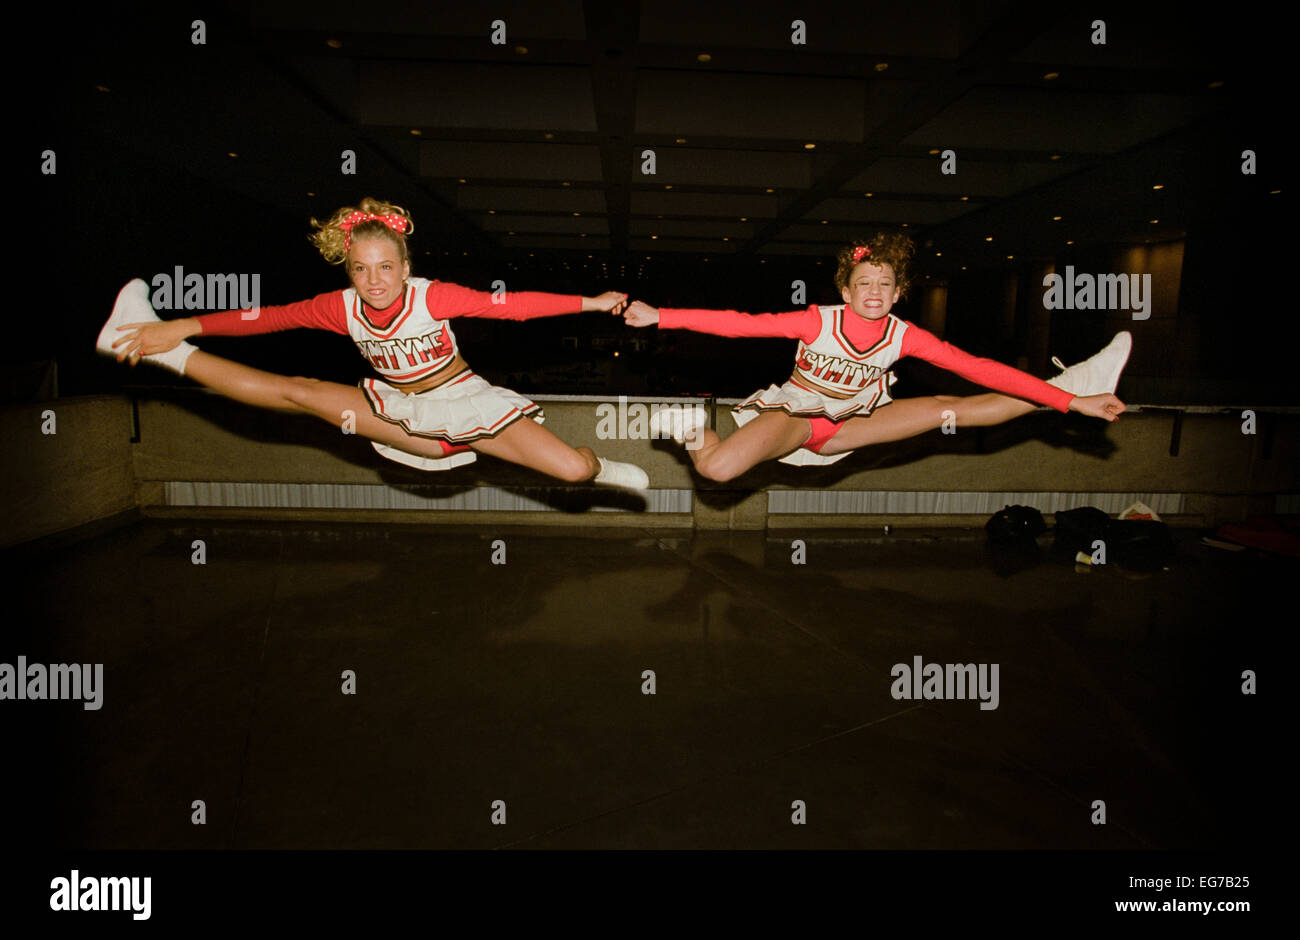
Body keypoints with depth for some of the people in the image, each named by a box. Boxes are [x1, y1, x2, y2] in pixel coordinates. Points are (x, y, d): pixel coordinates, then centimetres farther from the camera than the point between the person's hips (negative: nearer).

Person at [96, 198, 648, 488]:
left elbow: (513, 305, -23)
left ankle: (604, 469, 19)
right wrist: (182, 327, -6)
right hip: (411, 417, 3)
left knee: (576, 472, -19)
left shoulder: (432, 297, -22)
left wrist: (592, 303, -24)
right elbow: (268, 317, -6)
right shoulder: (342, 308, -11)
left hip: (469, 404, -3)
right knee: (300, 392, -4)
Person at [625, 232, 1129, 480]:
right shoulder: (818, 322, -24)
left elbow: (980, 369, -14)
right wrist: (662, 317, -30)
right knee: (718, 469, -34)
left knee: (947, 407, 1)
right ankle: (694, 432, -1)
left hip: (840, 430, 4)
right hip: (790, 417, -4)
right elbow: (740, 323, -26)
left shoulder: (905, 337, -14)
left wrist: (1070, 400, -16)